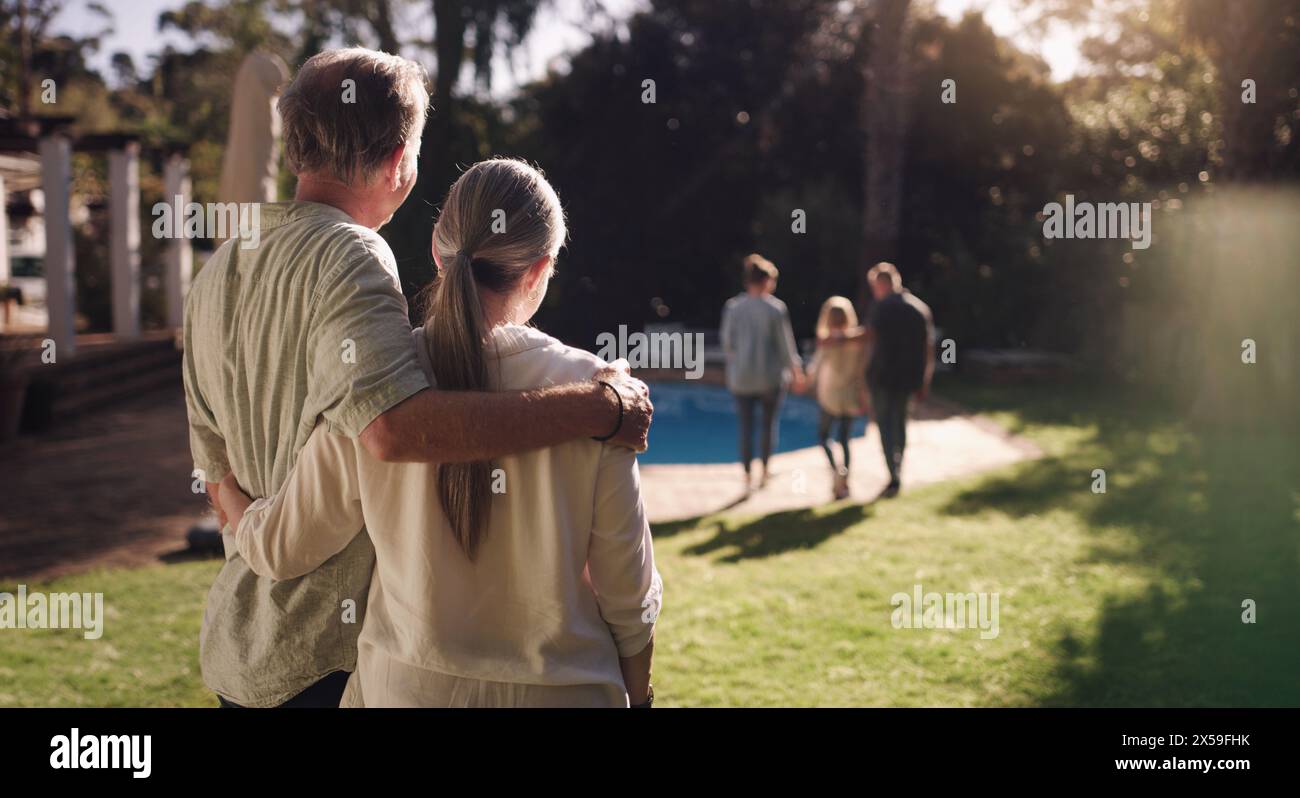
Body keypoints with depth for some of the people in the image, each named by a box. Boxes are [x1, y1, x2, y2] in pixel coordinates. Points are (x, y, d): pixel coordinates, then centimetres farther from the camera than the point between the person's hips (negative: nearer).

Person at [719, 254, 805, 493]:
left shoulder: (733, 307, -3)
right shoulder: (776, 308, -9)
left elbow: (727, 342, 4)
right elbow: (786, 344, -4)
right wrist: (796, 372, 8)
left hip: (741, 376, 1)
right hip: (771, 376, -1)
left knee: (745, 426, 5)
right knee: (769, 422, 14)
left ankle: (747, 477, 1)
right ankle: (764, 471, 19)